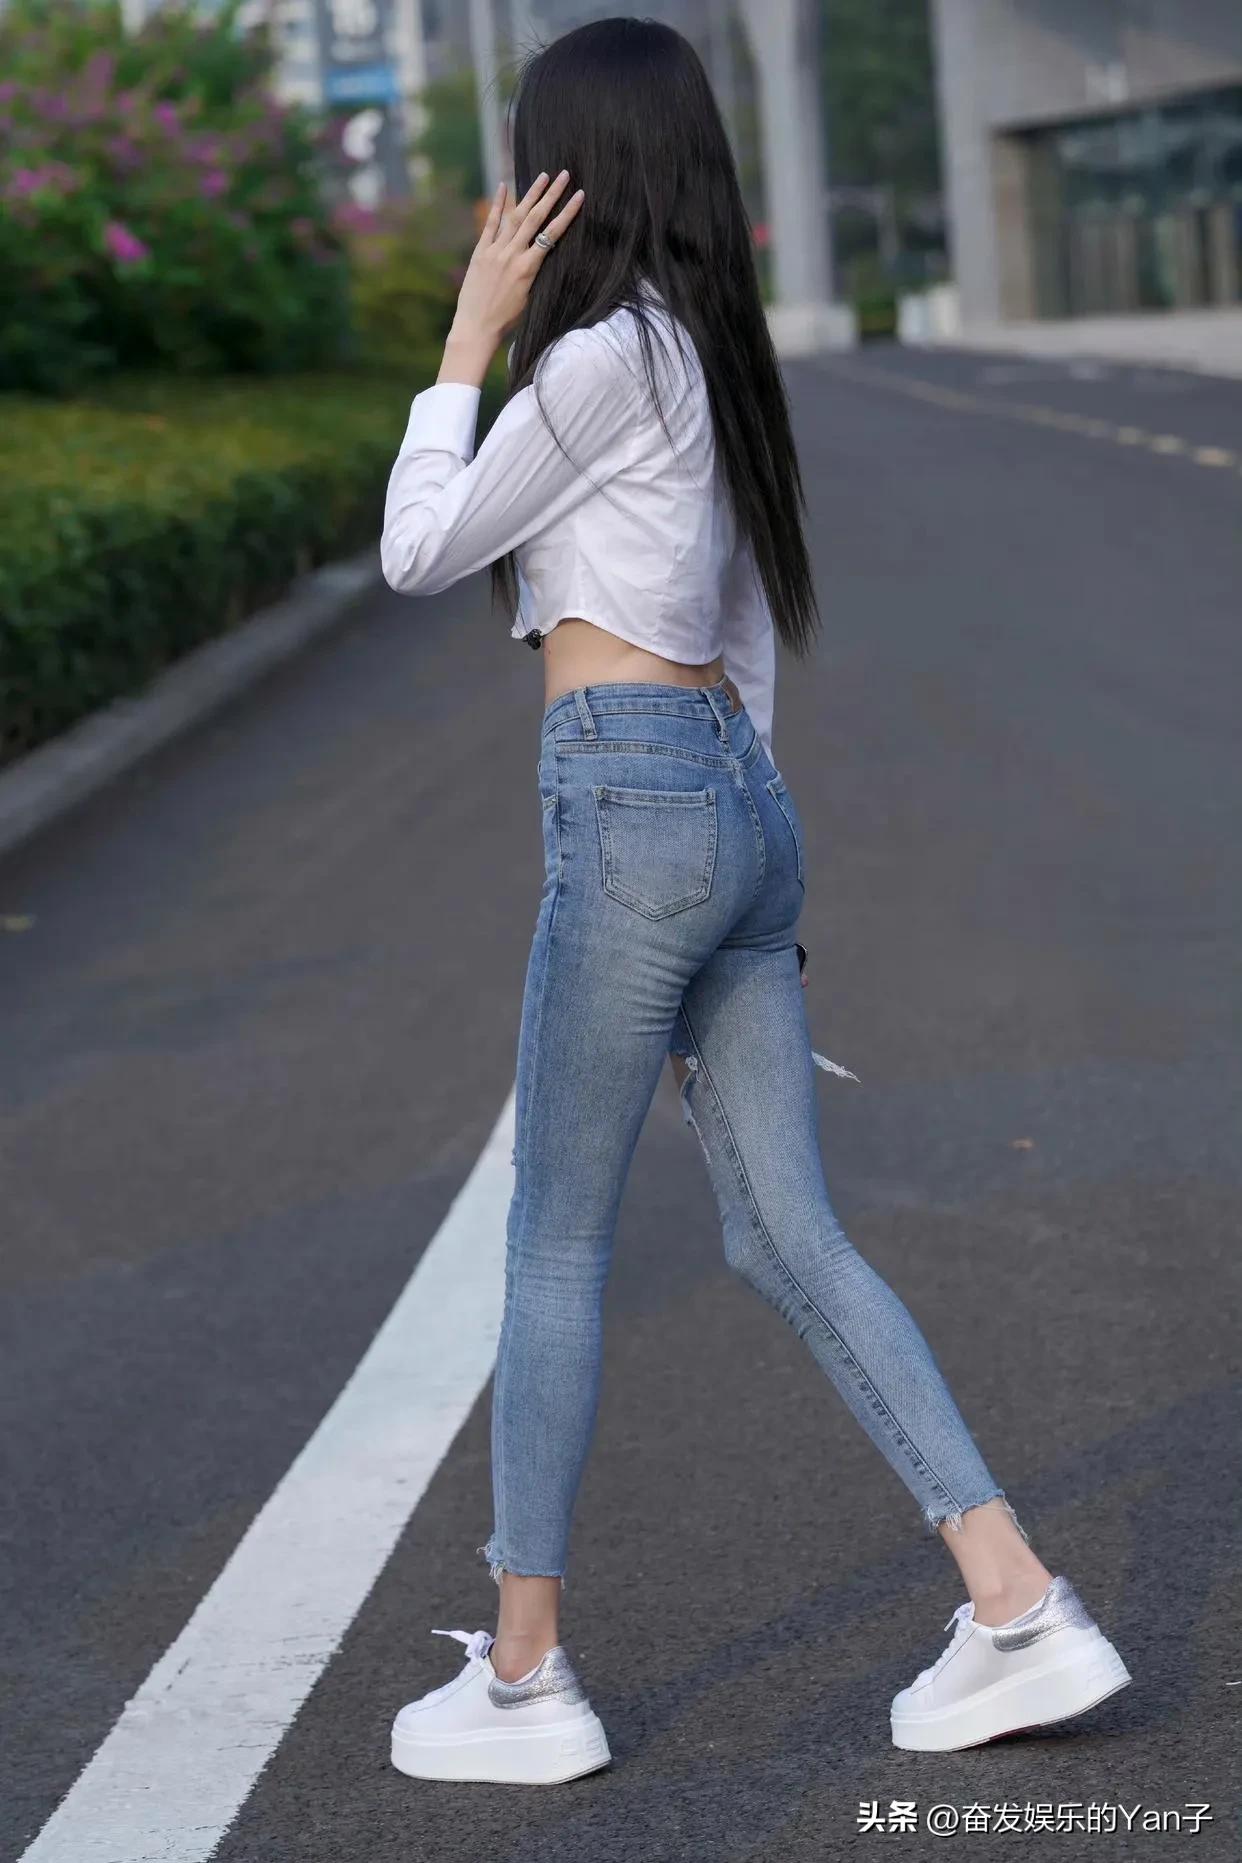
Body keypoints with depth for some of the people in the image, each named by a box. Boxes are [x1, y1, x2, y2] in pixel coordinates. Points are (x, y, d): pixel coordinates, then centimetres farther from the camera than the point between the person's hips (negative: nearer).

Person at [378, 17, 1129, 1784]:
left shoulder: (602, 355, -10)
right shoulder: (715, 356, 17)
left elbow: (417, 553, -3)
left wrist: (471, 330, 0)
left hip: (635, 811, -9)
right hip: (743, 806, 9)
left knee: (556, 1243, 1)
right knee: (790, 1238, 9)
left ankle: (523, 1675, 9)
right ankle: (1021, 1609, 6)